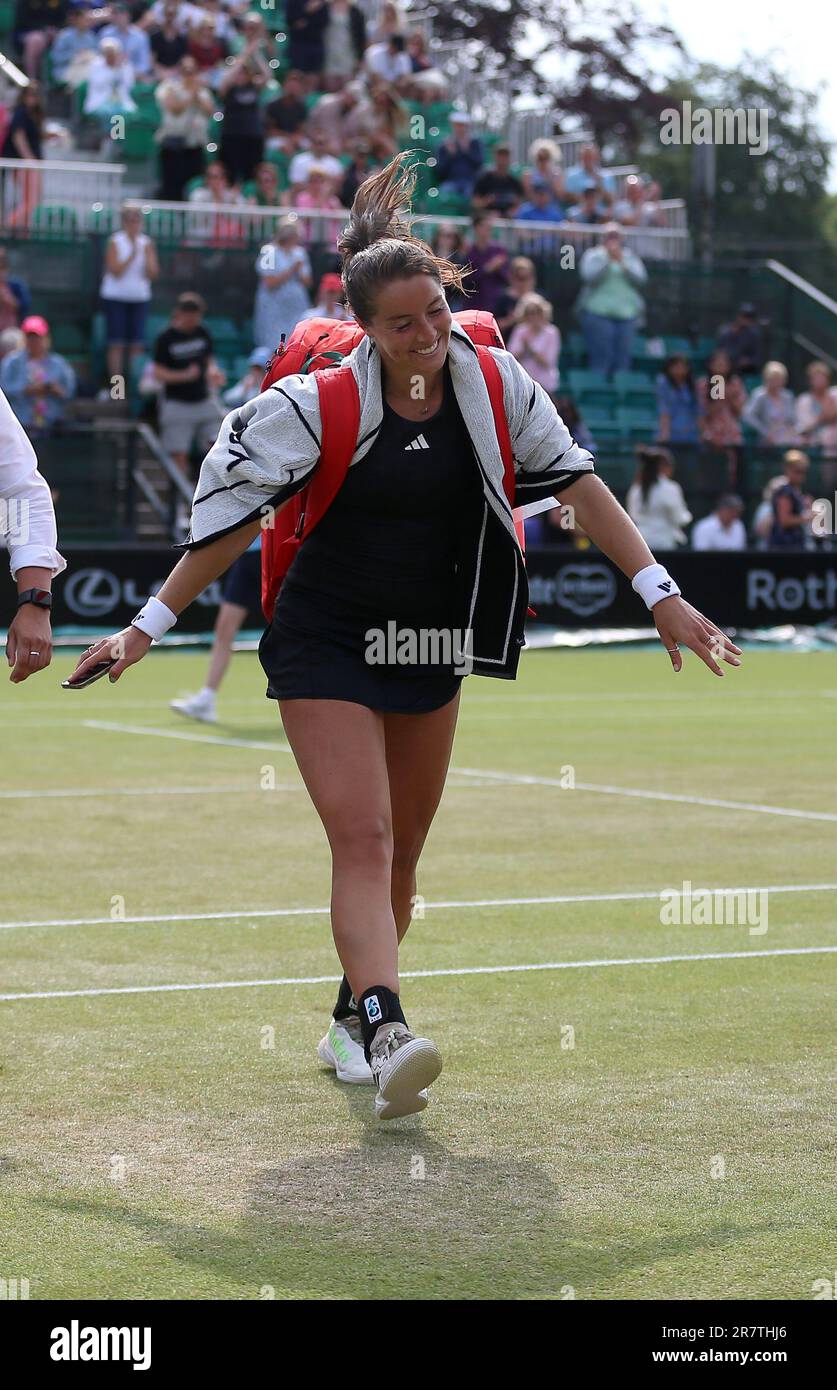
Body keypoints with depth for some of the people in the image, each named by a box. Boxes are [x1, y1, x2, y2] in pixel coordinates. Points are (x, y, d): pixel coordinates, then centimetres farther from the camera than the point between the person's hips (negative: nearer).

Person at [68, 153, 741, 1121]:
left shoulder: (494, 382, -6)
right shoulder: (321, 403, -15)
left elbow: (576, 483, 0)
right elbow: (233, 516, -9)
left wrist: (660, 594, -4)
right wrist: (148, 625, -8)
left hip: (432, 644, 5)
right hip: (326, 644, -5)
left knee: (399, 857, 12)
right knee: (362, 839, -19)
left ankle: (351, 1025, 28)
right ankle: (386, 1037, -32)